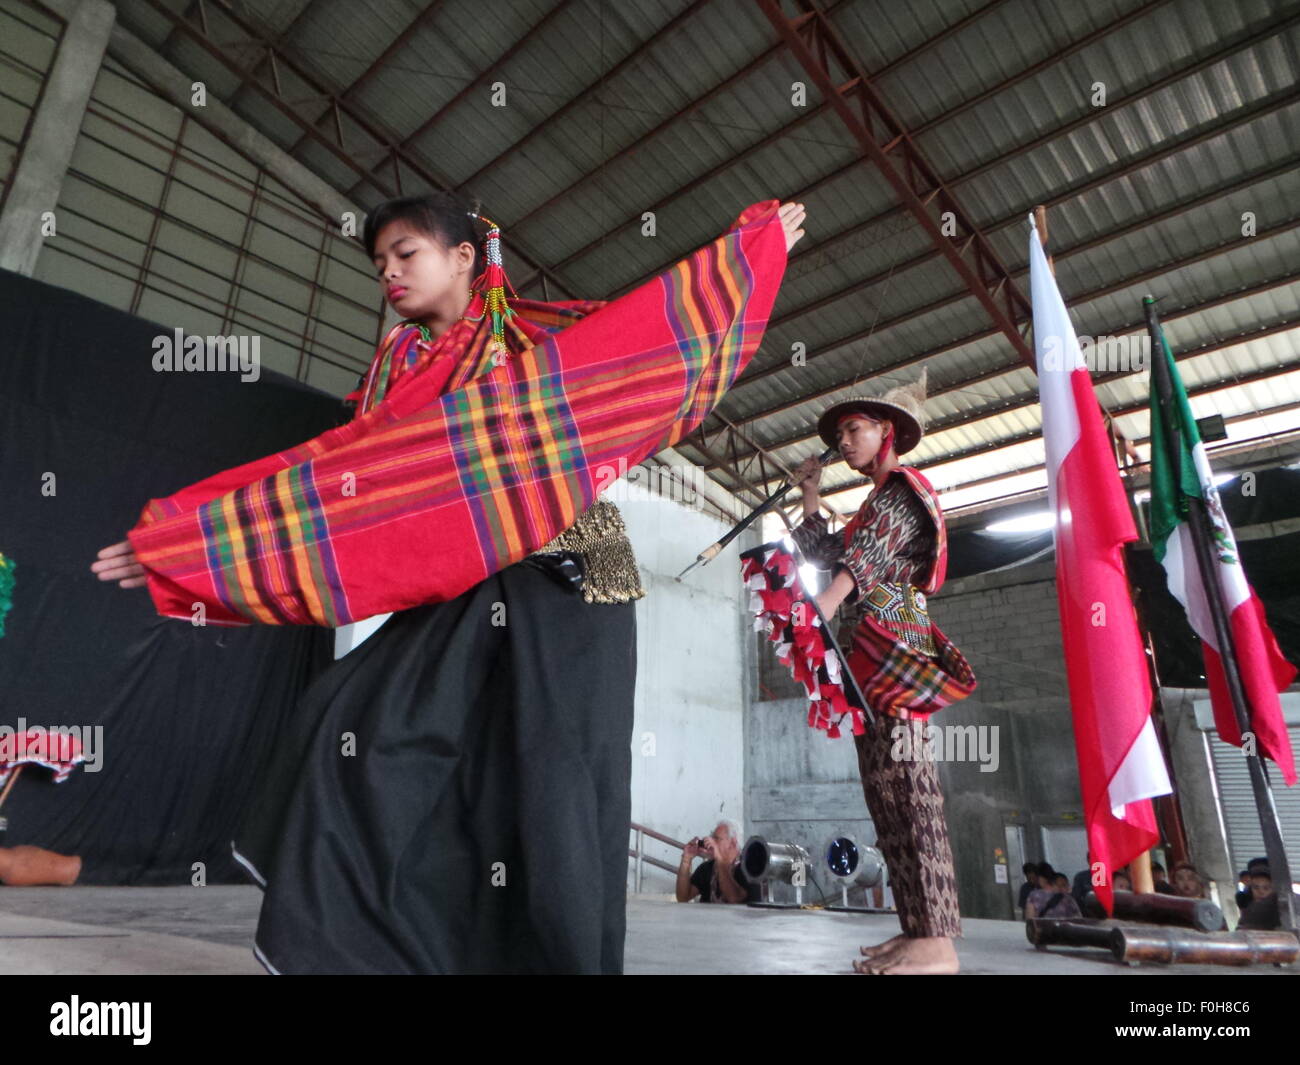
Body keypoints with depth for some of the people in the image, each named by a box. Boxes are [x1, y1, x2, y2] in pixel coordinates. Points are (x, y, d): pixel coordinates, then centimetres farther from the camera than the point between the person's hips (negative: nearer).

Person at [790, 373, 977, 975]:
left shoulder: (901, 490, 1)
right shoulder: (878, 501, 28)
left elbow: (868, 555, -18)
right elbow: (823, 553, 28)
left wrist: (827, 601, -33)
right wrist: (810, 494, 24)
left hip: (892, 644, -9)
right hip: (870, 654, 10)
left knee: (906, 785, -15)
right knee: (884, 789, 4)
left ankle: (936, 941, -14)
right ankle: (917, 929, 7)